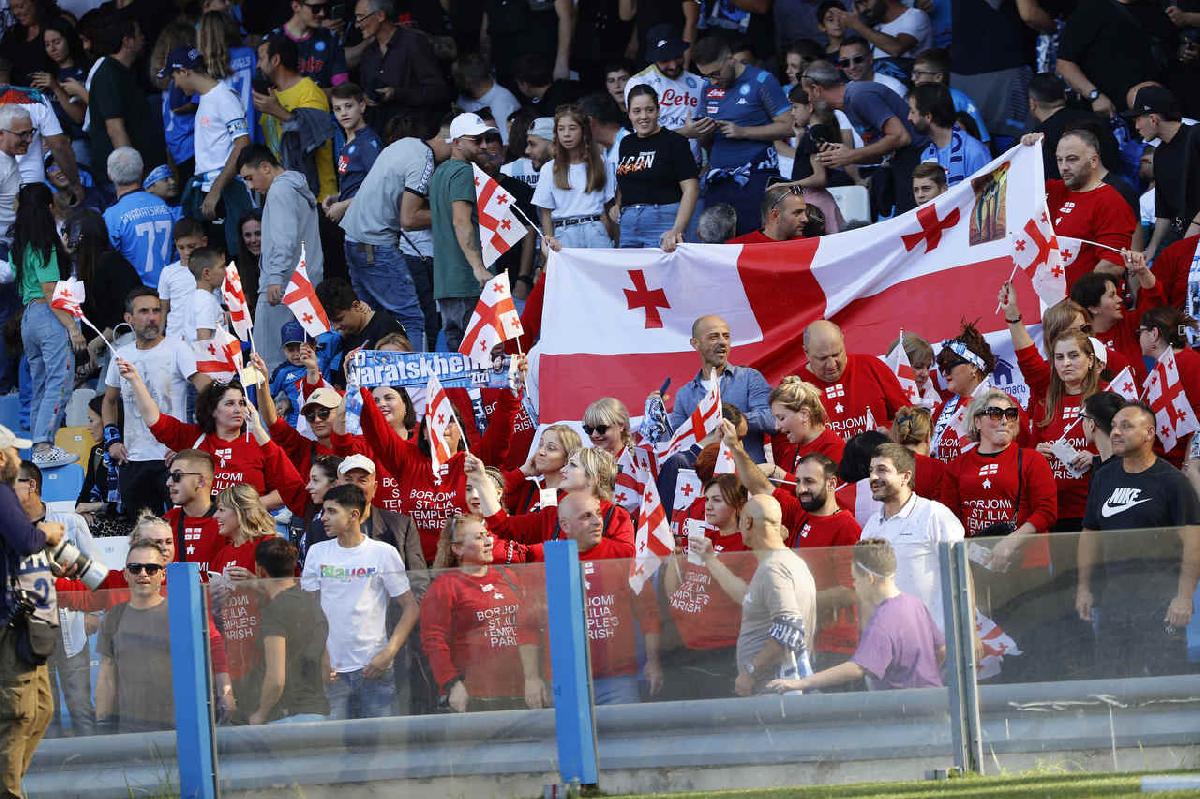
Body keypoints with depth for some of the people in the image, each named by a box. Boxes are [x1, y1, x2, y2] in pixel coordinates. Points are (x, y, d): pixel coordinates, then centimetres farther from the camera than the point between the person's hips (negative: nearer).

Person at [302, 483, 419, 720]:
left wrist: (388, 653, -11)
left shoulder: (384, 553, -1)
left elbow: (410, 608, 0)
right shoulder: (317, 553, 7)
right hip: (331, 669, 2)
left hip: (373, 668, -2)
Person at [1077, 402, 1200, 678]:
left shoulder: (1171, 481, -6)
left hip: (1160, 602, -6)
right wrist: (1084, 587, 12)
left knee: (1164, 675, -8)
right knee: (1111, 676, 8)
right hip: (1112, 598, 6)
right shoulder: (1104, 478, 12)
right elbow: (1089, 535, 18)